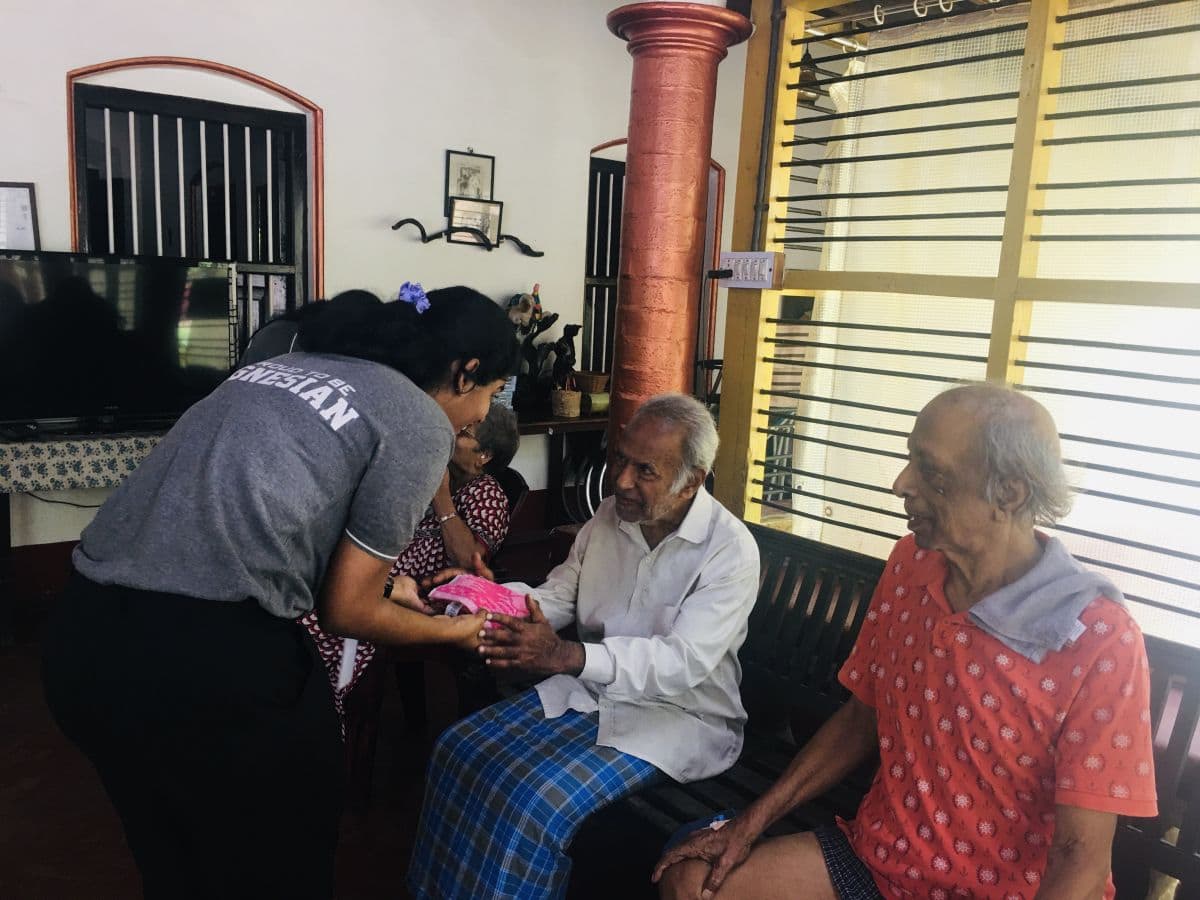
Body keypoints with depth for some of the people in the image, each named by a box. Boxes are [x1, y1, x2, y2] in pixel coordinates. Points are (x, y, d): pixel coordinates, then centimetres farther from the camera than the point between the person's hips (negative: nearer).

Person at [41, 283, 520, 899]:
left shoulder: (283, 366, 21)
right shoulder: (421, 423, -1)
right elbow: (345, 611, 2)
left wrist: (376, 577, 35)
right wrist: (456, 631, 18)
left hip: (82, 635, 8)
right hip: (210, 649, -8)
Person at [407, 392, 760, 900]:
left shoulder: (730, 549, -19)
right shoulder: (609, 517, 2)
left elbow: (684, 662, -28)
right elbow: (558, 596, 8)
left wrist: (567, 657, -41)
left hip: (677, 714, -6)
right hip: (591, 689, 7)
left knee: (538, 800, -25)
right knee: (458, 751, -6)